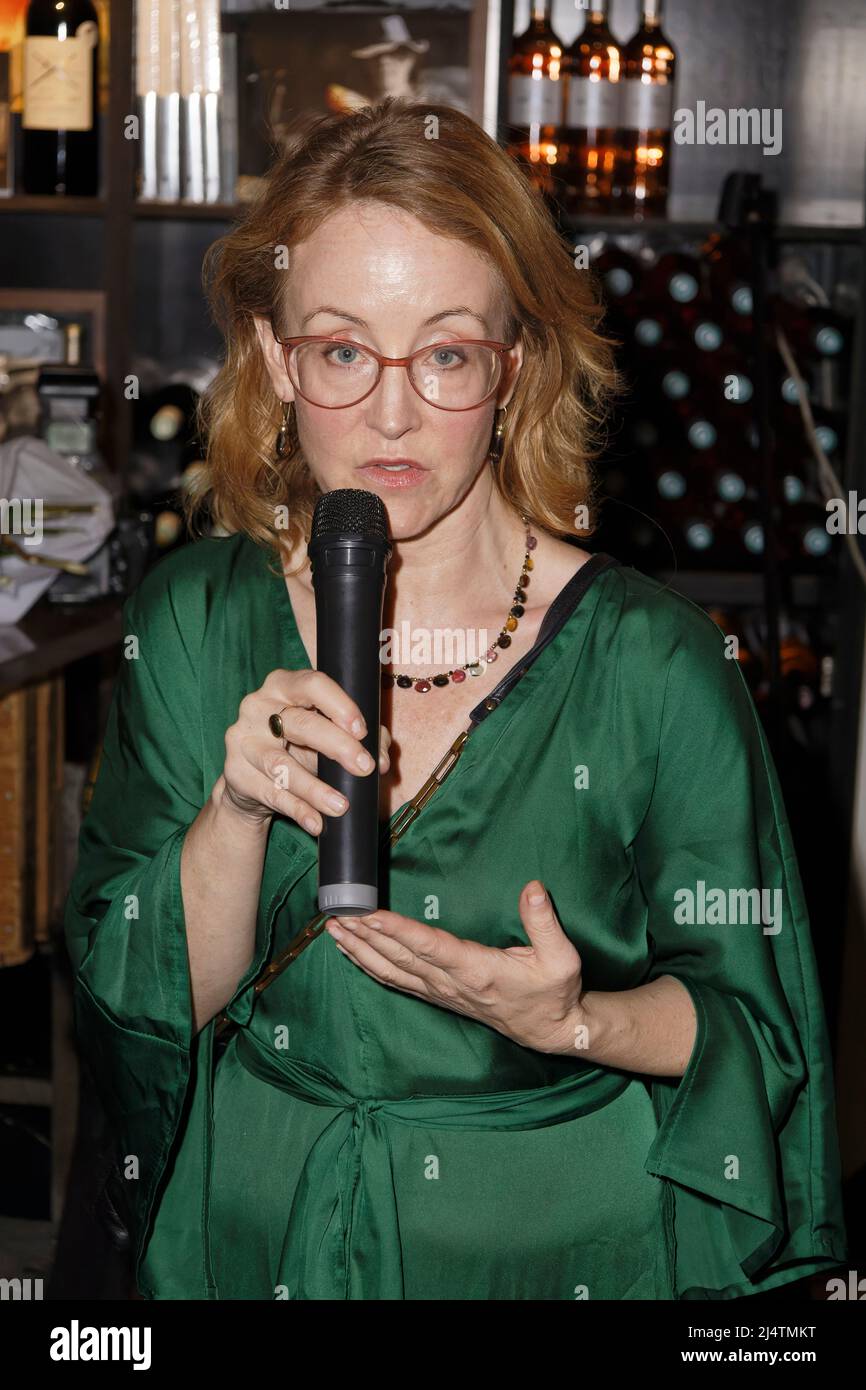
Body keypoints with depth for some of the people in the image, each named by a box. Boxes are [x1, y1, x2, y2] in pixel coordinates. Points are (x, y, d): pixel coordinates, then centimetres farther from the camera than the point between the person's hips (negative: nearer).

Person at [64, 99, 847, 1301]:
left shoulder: (651, 660, -17)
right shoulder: (194, 623, -9)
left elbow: (756, 1027, -8)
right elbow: (145, 1011, -8)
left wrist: (575, 1020, -26)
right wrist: (236, 811, -25)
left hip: (562, 1242, -2)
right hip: (256, 1232, 2)